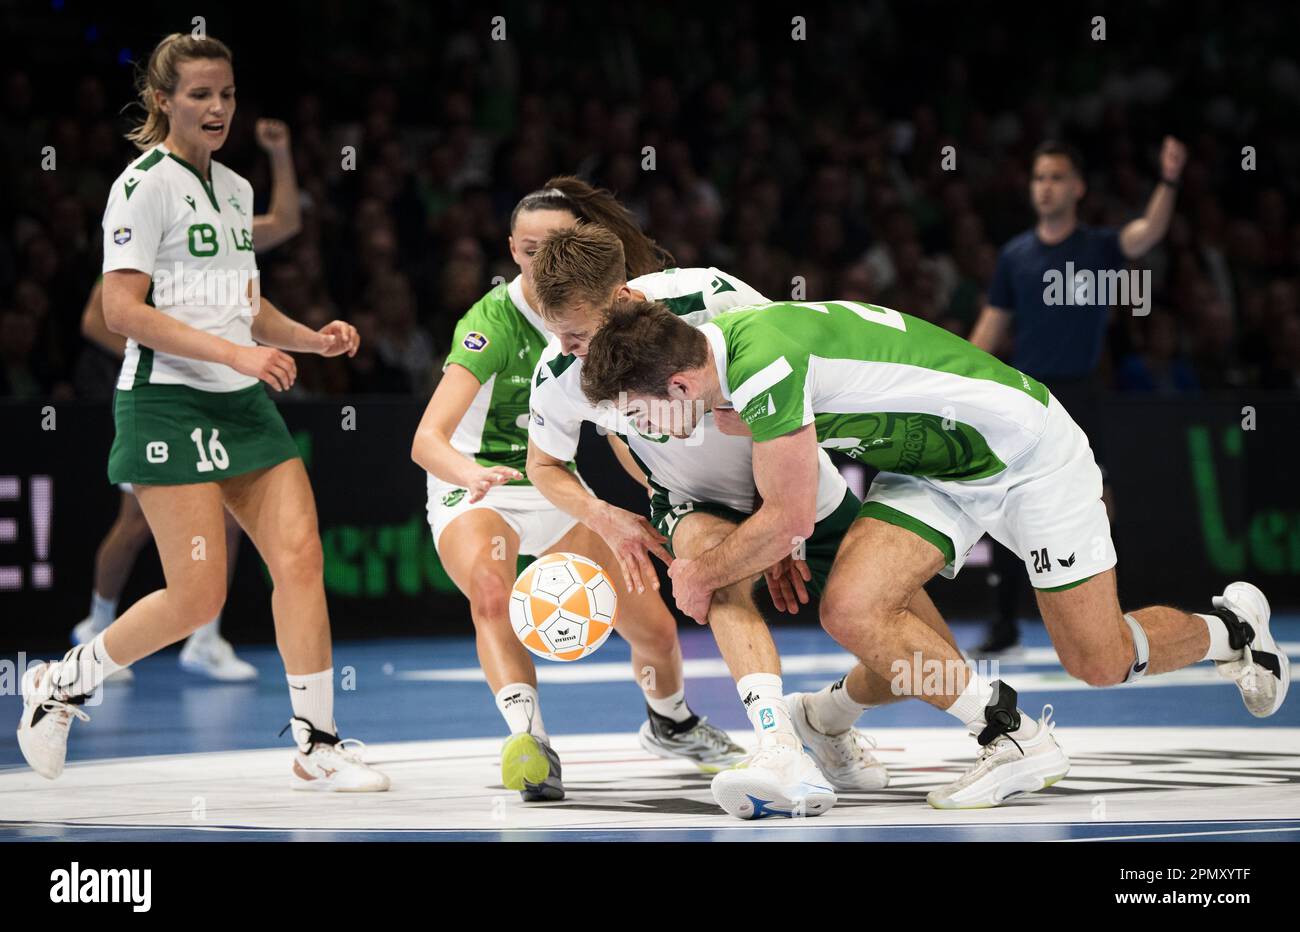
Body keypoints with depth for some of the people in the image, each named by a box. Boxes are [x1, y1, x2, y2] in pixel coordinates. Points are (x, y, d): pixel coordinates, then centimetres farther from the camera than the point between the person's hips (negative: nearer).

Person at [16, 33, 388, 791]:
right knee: (198, 596, -9)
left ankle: (316, 744, 0)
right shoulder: (147, 183, -9)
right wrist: (234, 352, -22)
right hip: (169, 404, -7)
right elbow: (123, 310, -16)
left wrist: (312, 338, 6)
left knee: (301, 554, -6)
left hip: (244, 402, 7)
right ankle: (62, 684, 12)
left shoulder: (236, 190, 15)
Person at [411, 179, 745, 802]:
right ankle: (530, 740, -44)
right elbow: (427, 439, -34)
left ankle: (670, 724, 36)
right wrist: (471, 471, -55)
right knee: (490, 589, -38)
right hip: (475, 490, -5)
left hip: (555, 488, 5)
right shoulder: (494, 322, -24)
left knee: (654, 626, 4)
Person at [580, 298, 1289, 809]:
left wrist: (701, 577, -7)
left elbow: (791, 517, -23)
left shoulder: (765, 365, -33)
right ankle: (1011, 739, -1)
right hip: (930, 471, 8)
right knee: (852, 609, -15)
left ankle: (1233, 624, 31)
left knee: (1102, 663, 1)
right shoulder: (726, 345, -5)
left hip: (1028, 449, -8)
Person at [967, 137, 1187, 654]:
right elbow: (991, 326, 11)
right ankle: (1005, 624, 12)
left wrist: (1169, 180, -39)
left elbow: (1149, 231, -21)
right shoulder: (1015, 256, 7)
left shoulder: (1099, 248, -1)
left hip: (1076, 396, -3)